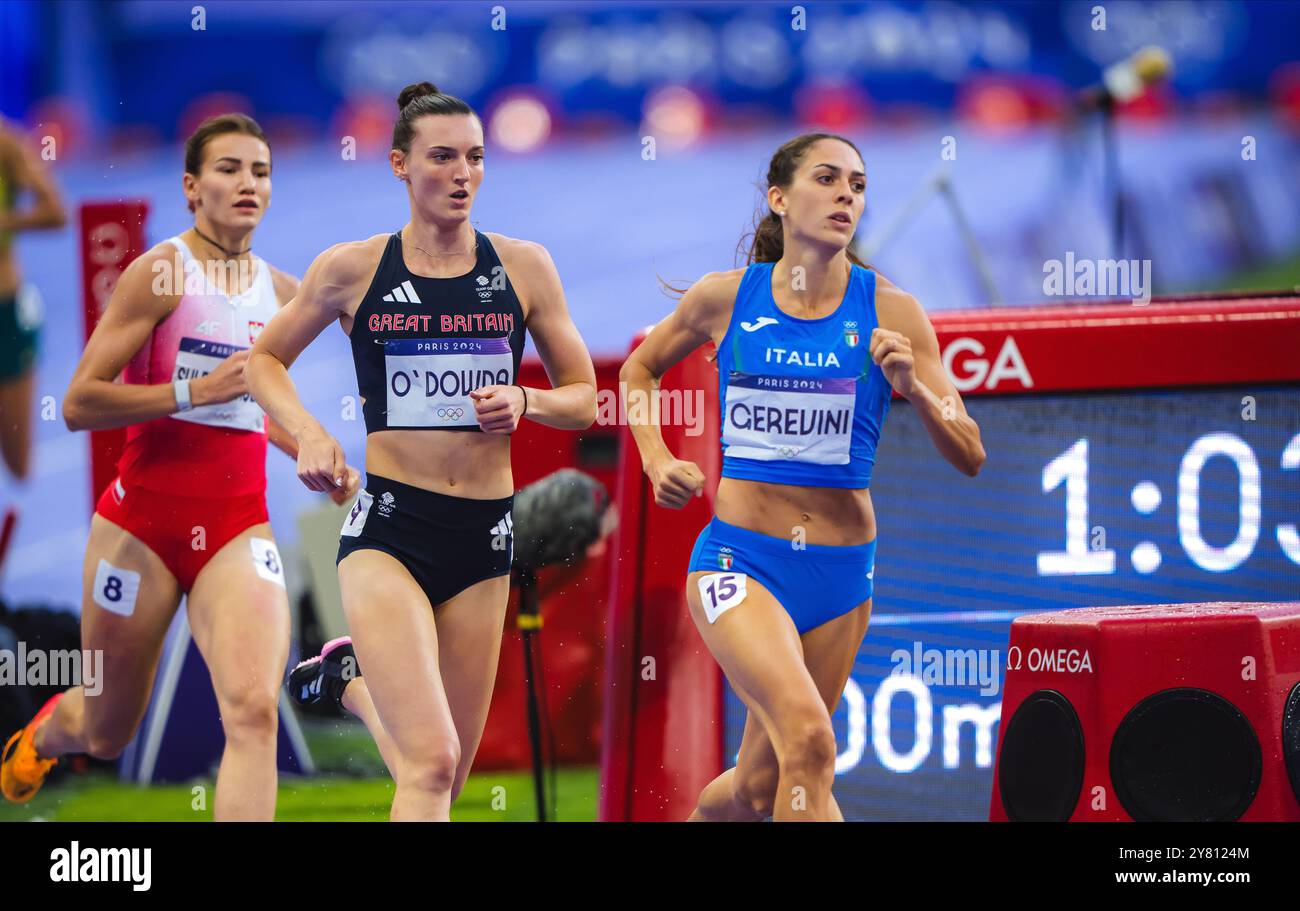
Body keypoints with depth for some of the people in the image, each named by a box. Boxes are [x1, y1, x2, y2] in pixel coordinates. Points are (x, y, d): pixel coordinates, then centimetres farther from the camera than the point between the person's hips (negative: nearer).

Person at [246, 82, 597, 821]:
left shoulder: (523, 266, 4)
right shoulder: (353, 269, -1)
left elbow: (584, 398, 11)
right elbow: (265, 360, 14)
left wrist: (527, 401, -10)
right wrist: (308, 435, -4)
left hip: (483, 535, 3)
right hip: (389, 527, -3)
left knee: (447, 778, 11)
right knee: (431, 764, -22)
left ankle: (359, 684, 40)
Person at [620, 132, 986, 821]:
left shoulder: (890, 312, -2)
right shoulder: (724, 298, -1)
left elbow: (969, 456, -3)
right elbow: (639, 369, 20)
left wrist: (914, 388, -20)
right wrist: (656, 460, 4)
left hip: (840, 575, 3)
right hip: (740, 562, -3)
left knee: (759, 787, 13)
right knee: (808, 737, -28)